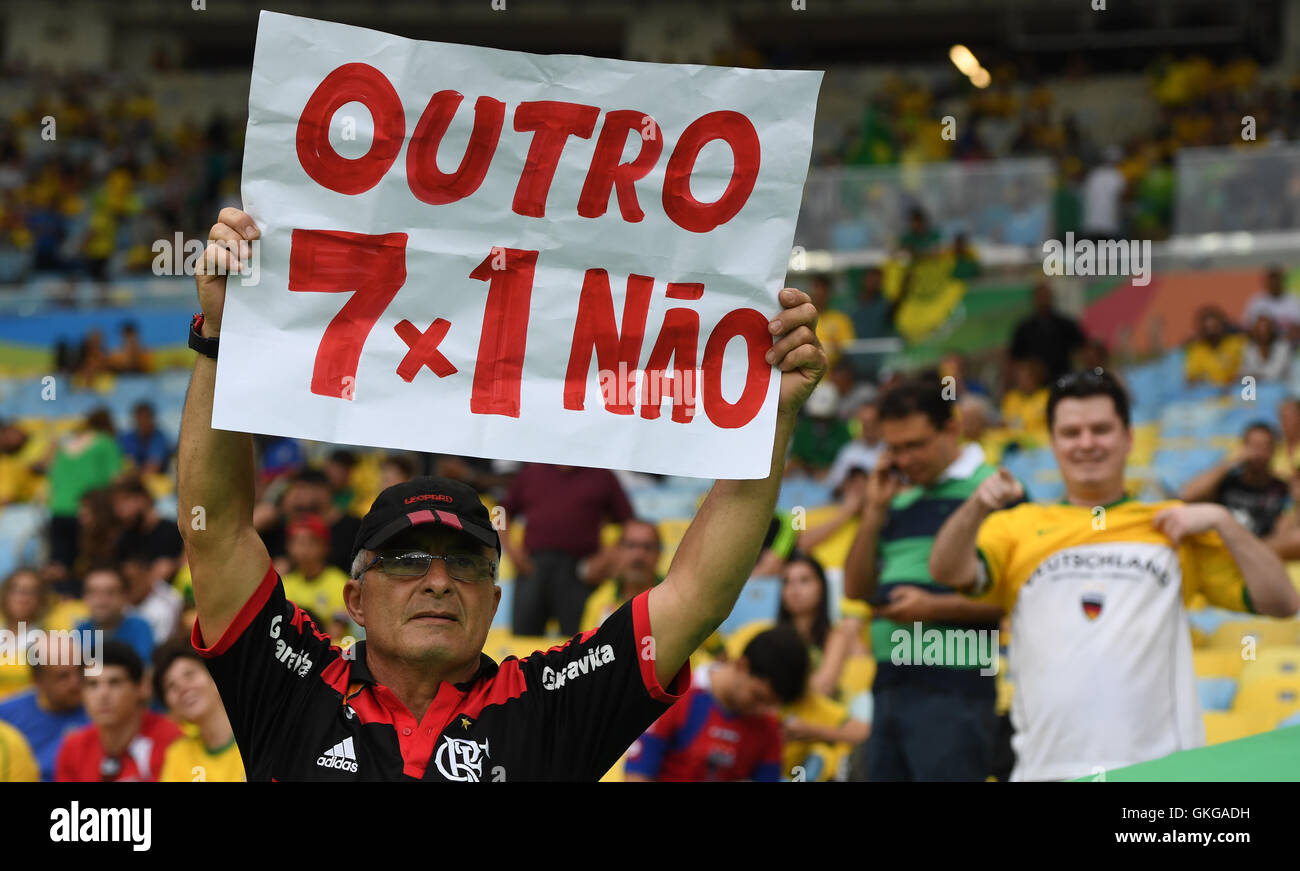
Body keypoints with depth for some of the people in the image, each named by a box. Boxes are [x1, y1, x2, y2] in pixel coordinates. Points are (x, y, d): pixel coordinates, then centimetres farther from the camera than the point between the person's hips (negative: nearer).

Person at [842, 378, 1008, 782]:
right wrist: (874, 511, 7)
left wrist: (936, 607, -20)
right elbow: (856, 588, 17)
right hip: (889, 684, 8)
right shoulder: (899, 501, 19)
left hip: (952, 689, -8)